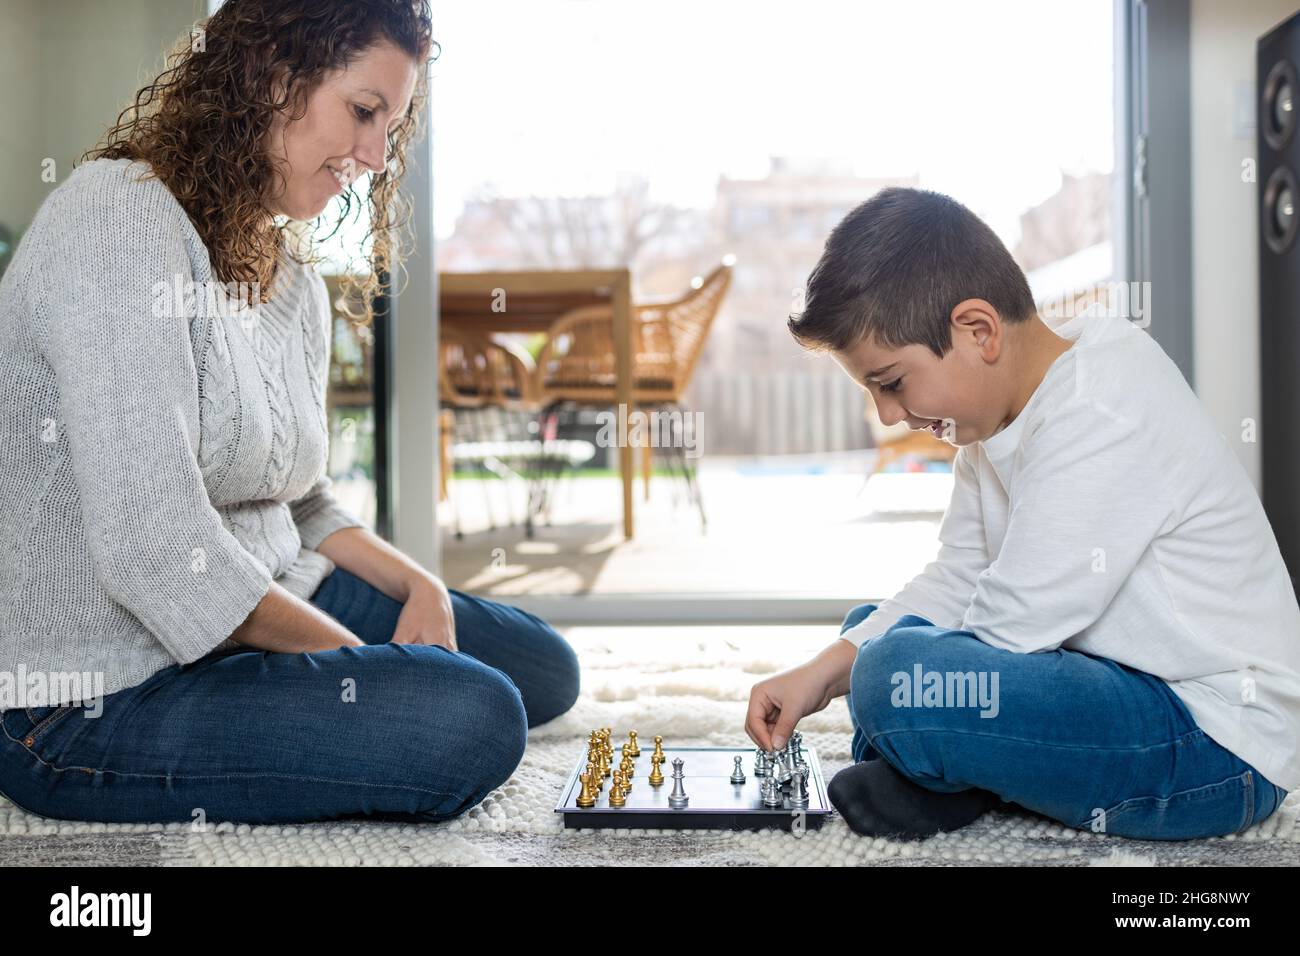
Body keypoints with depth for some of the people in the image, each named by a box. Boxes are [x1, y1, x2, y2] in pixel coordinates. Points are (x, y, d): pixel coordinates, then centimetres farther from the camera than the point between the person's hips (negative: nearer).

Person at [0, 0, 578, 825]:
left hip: (259, 614, 9)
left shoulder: (297, 283, 8)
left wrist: (419, 588, -3)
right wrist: (359, 658, -15)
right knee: (472, 720, -25)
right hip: (96, 705, -9)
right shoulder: (120, 216, -19)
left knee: (543, 667, 10)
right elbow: (154, 549, -27)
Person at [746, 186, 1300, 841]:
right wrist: (824, 671, -2)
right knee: (873, 628, 19)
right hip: (1118, 679, 10)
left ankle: (940, 784, -1)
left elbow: (1008, 623, -24)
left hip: (1219, 741, -10)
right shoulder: (1007, 400, 7)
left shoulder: (1100, 418, -24)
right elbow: (957, 579, 10)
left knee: (897, 674, -31)